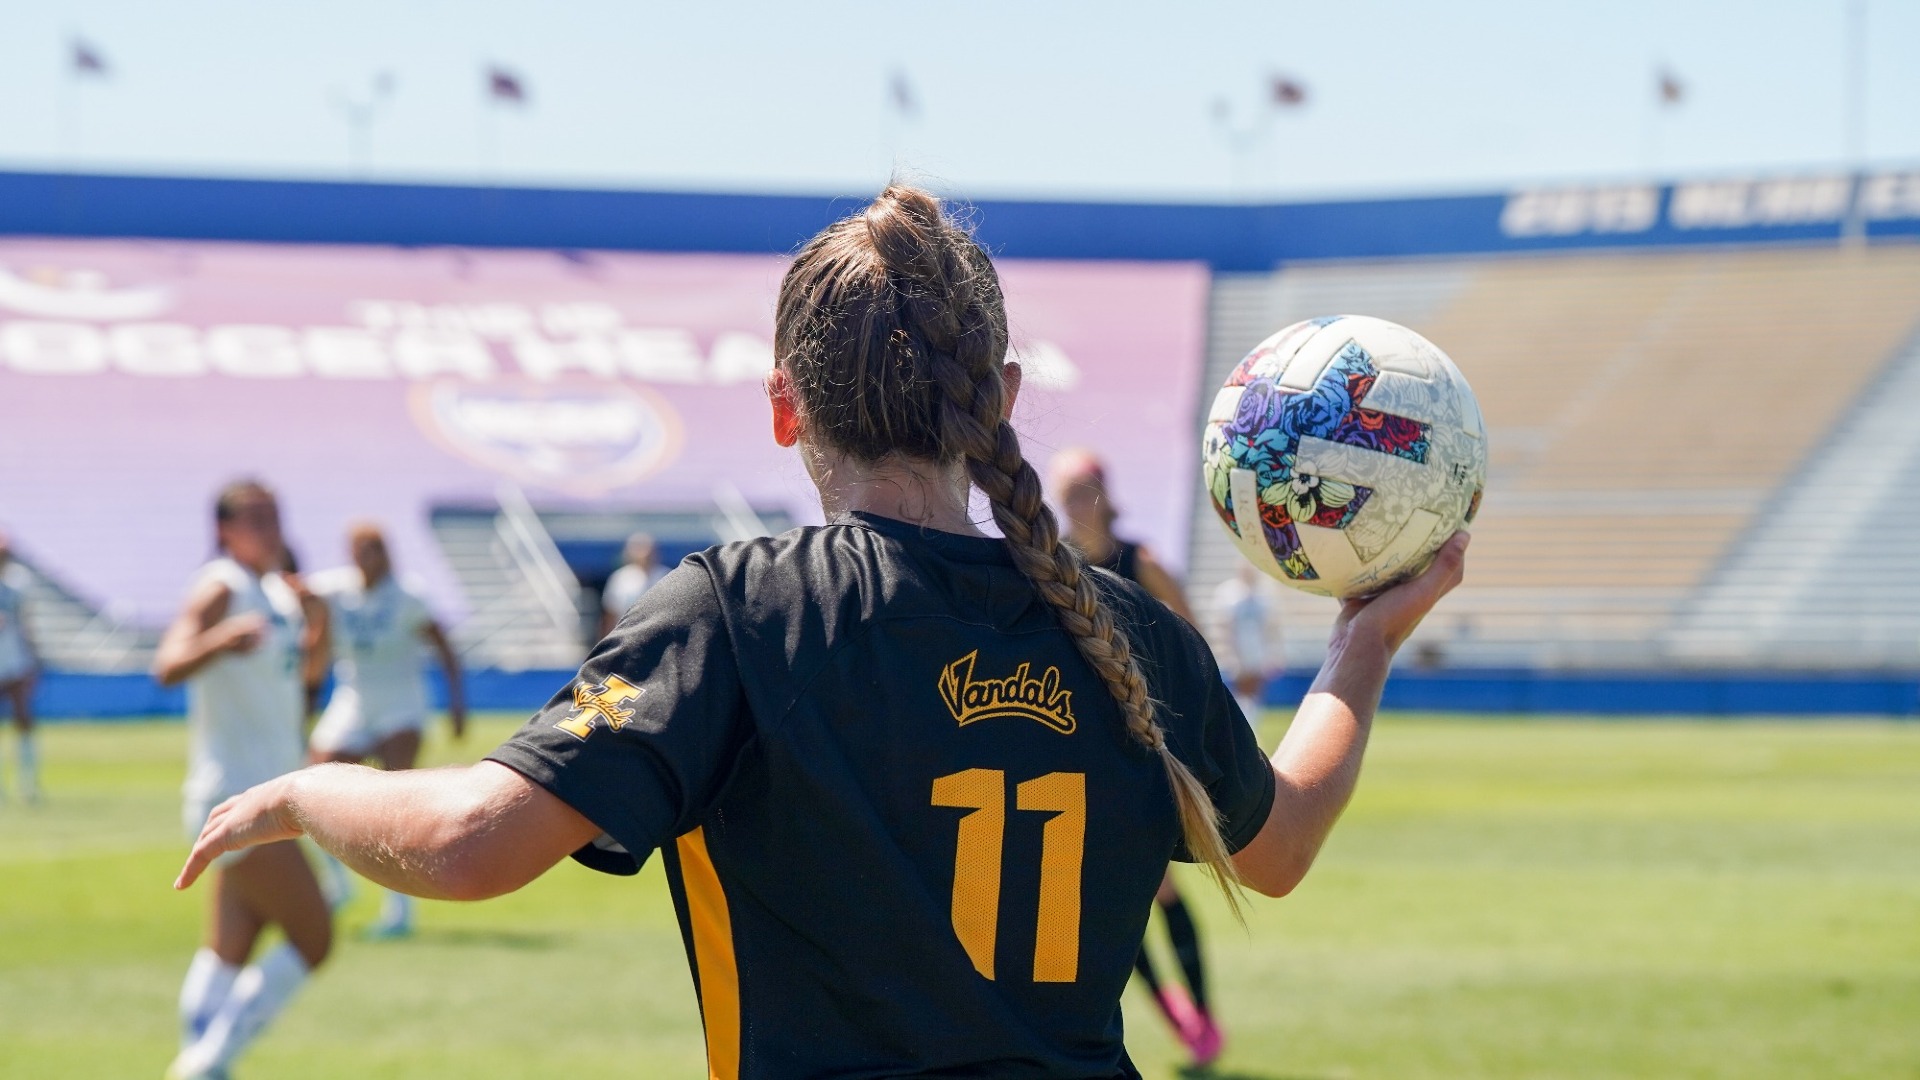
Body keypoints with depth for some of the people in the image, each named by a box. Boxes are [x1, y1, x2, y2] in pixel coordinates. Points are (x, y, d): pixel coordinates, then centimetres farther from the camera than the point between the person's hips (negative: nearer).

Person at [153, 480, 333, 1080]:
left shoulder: (279, 592, 13)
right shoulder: (221, 589, -13)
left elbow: (303, 669, 30)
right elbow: (168, 666, -29)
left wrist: (320, 624, 12)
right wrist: (221, 640, -47)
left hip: (268, 796, 9)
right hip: (236, 798, -9)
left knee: (230, 950, 10)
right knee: (312, 939, -10)